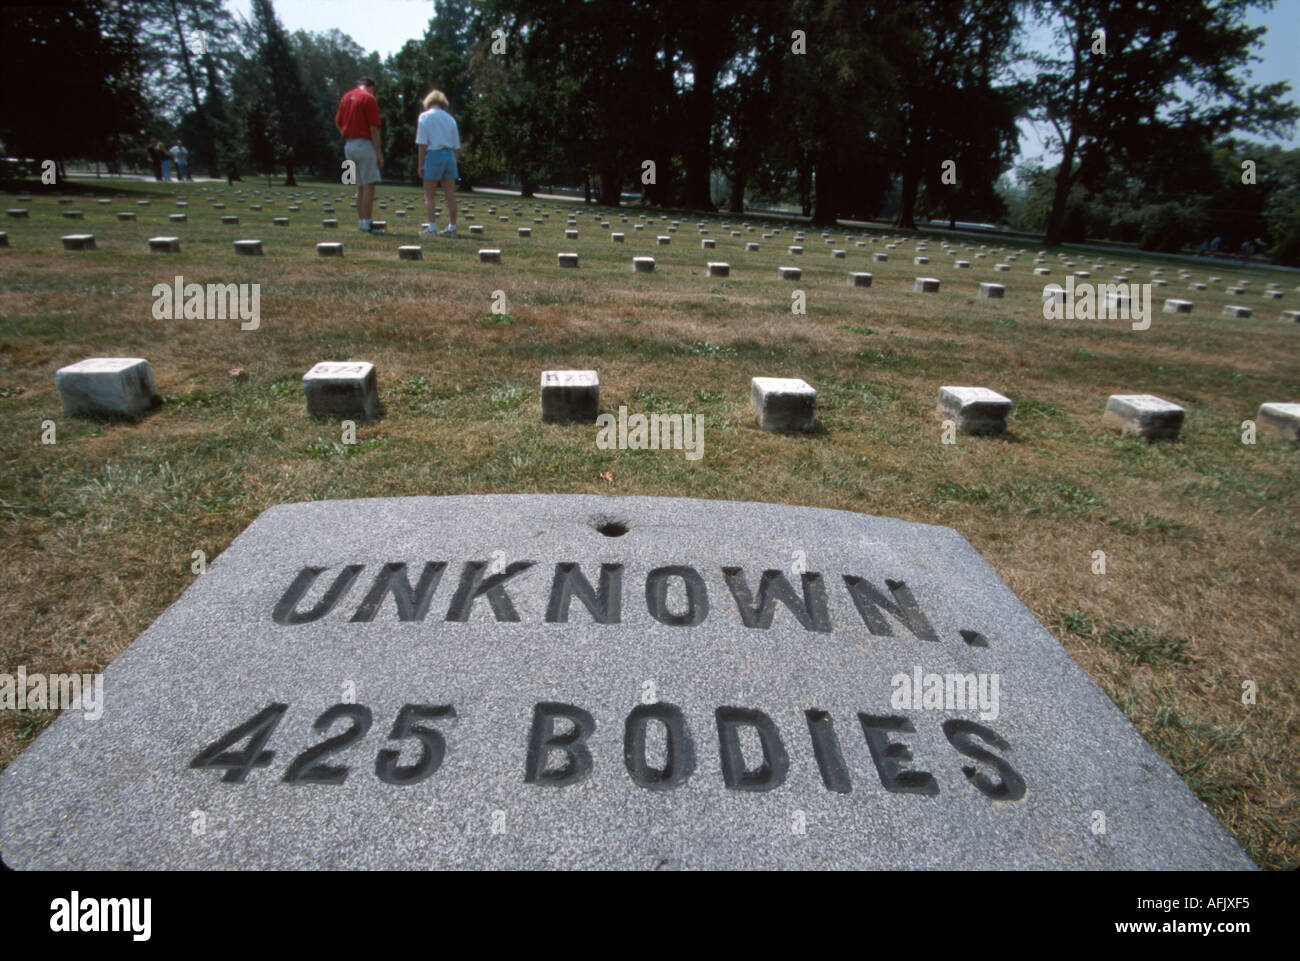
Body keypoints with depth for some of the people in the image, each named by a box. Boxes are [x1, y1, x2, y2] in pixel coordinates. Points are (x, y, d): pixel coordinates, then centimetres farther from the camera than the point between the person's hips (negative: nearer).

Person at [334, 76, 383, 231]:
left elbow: (338, 123, 16)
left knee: (360, 187, 12)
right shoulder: (369, 98, -6)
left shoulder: (346, 97, 16)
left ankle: (361, 222, 12)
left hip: (349, 146, 7)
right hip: (364, 145, -7)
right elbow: (373, 128, -12)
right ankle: (367, 223, -14)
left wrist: (348, 140, 19)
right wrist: (379, 153, -10)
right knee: (369, 186, -8)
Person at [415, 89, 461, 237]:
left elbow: (422, 143, -7)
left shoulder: (425, 116, 0)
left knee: (429, 195, 1)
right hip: (449, 155, 4)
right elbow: (456, 146, 11)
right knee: (450, 195, 6)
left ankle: (432, 228, -6)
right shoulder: (450, 118, 13)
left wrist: (421, 164, -3)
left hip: (434, 154, -4)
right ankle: (452, 228, 7)